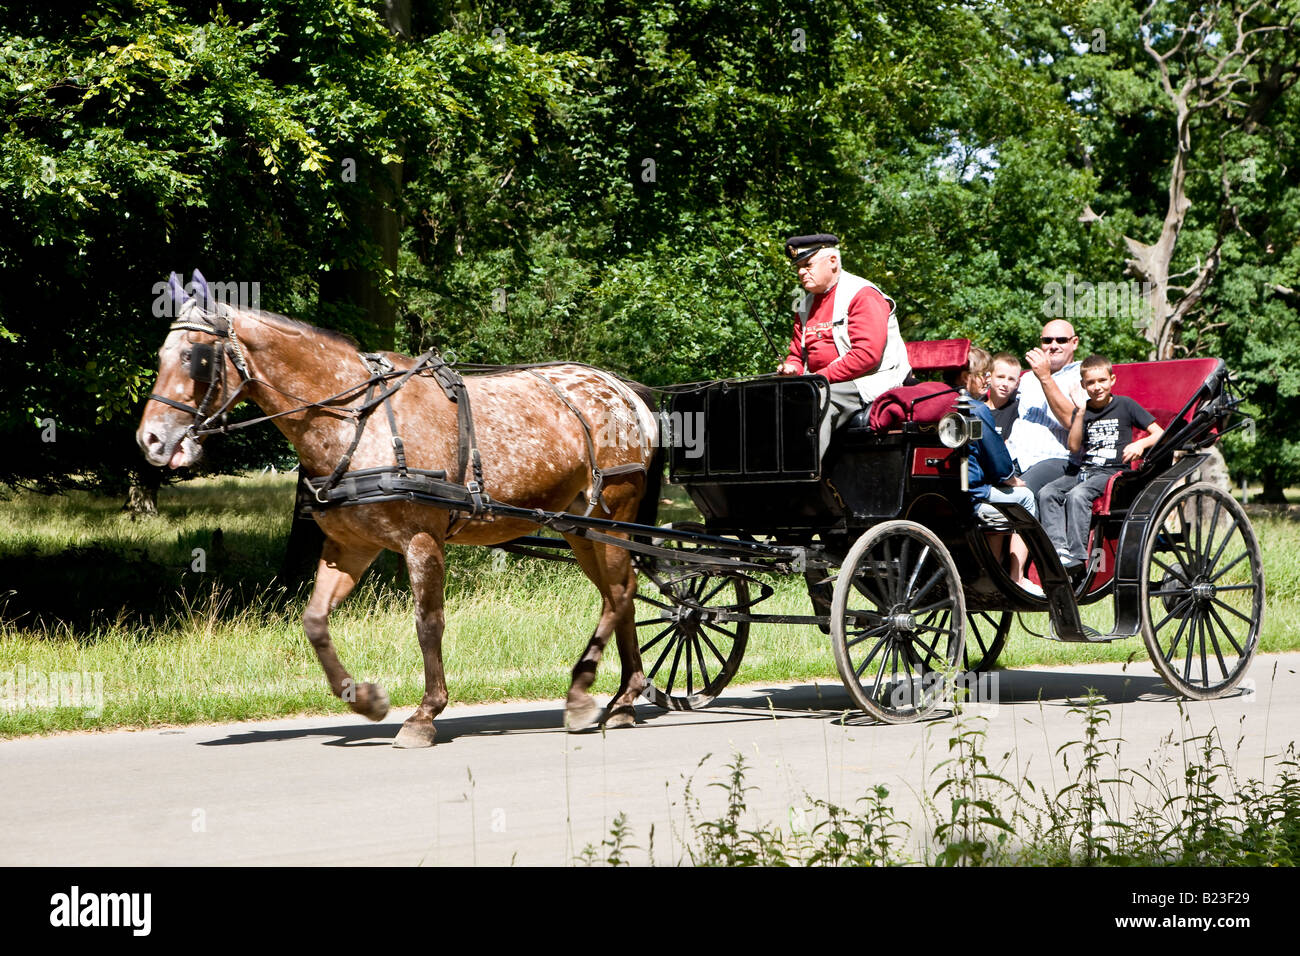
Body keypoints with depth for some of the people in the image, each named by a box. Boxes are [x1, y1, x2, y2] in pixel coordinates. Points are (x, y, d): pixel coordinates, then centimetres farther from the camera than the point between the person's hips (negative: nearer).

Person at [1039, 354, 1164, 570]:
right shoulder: (1083, 410, 14)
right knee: (1046, 493, -19)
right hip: (1085, 469, 5)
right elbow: (1074, 446, 0)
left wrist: (1140, 444, -18)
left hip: (1113, 471, -5)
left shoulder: (1125, 405, 4)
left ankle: (1076, 558, -32)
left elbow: (1159, 434, 2)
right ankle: (1059, 549, -28)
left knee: (1077, 495, -32)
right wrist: (1081, 412, -6)